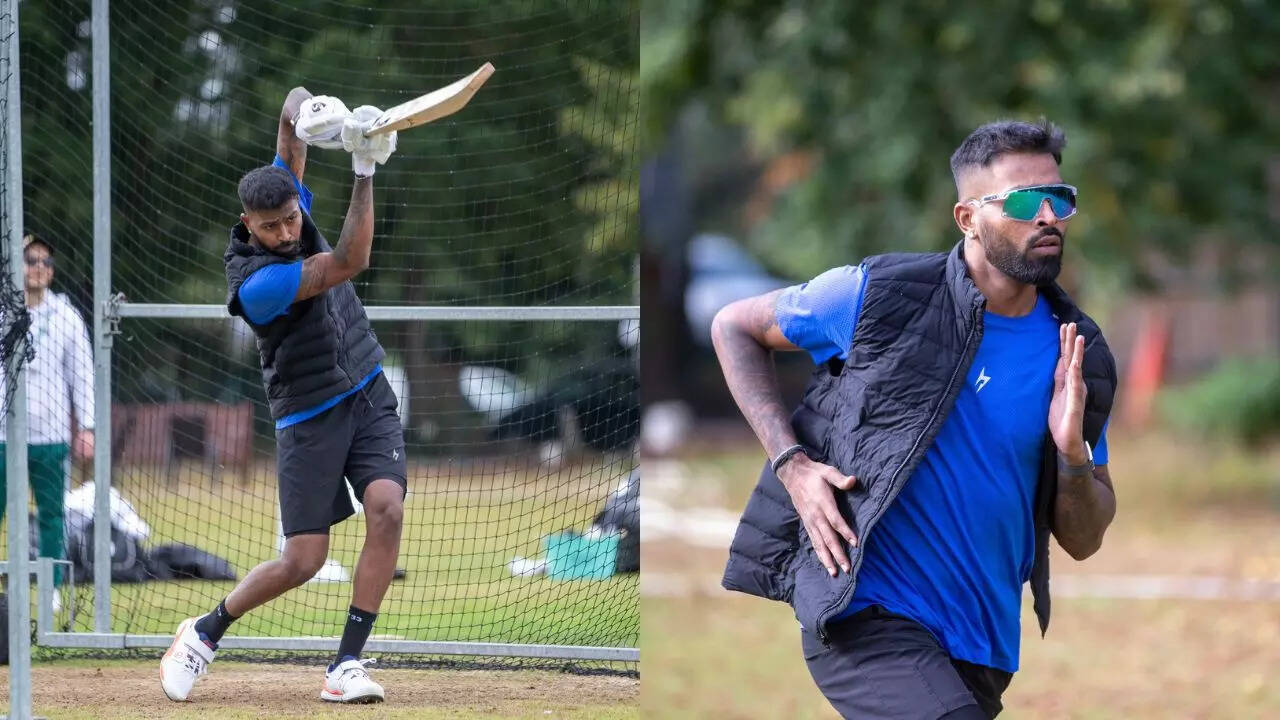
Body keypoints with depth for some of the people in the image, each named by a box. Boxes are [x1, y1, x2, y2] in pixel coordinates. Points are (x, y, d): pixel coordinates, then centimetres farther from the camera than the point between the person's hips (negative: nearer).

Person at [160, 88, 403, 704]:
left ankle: (347, 664, -13)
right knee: (302, 560, -5)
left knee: (386, 508, -18)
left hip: (368, 397, 5)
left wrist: (310, 111, -27)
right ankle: (206, 631, 21)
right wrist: (364, 168, -34)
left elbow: (292, 106, -2)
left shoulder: (288, 200, -6)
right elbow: (348, 263, -32)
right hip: (309, 416, -5)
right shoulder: (255, 285, -25)